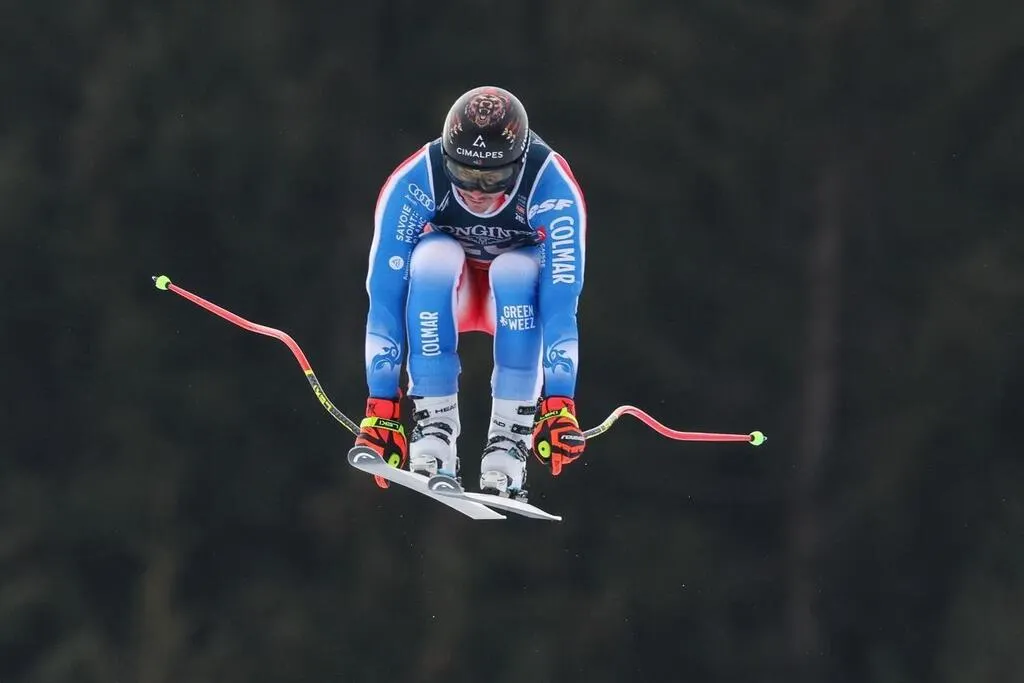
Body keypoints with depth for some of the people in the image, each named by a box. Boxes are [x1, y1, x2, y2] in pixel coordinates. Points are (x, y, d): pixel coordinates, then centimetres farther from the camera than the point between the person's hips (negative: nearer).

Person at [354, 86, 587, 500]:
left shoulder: (552, 186, -32)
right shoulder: (414, 183, -30)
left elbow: (561, 300, -36)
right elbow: (385, 295, -30)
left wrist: (559, 404, -45)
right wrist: (380, 405, -34)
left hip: (517, 294, 0)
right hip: (449, 294, 1)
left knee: (516, 269, -35)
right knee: (434, 257, -34)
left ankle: (509, 442, -32)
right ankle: (433, 431, -31)